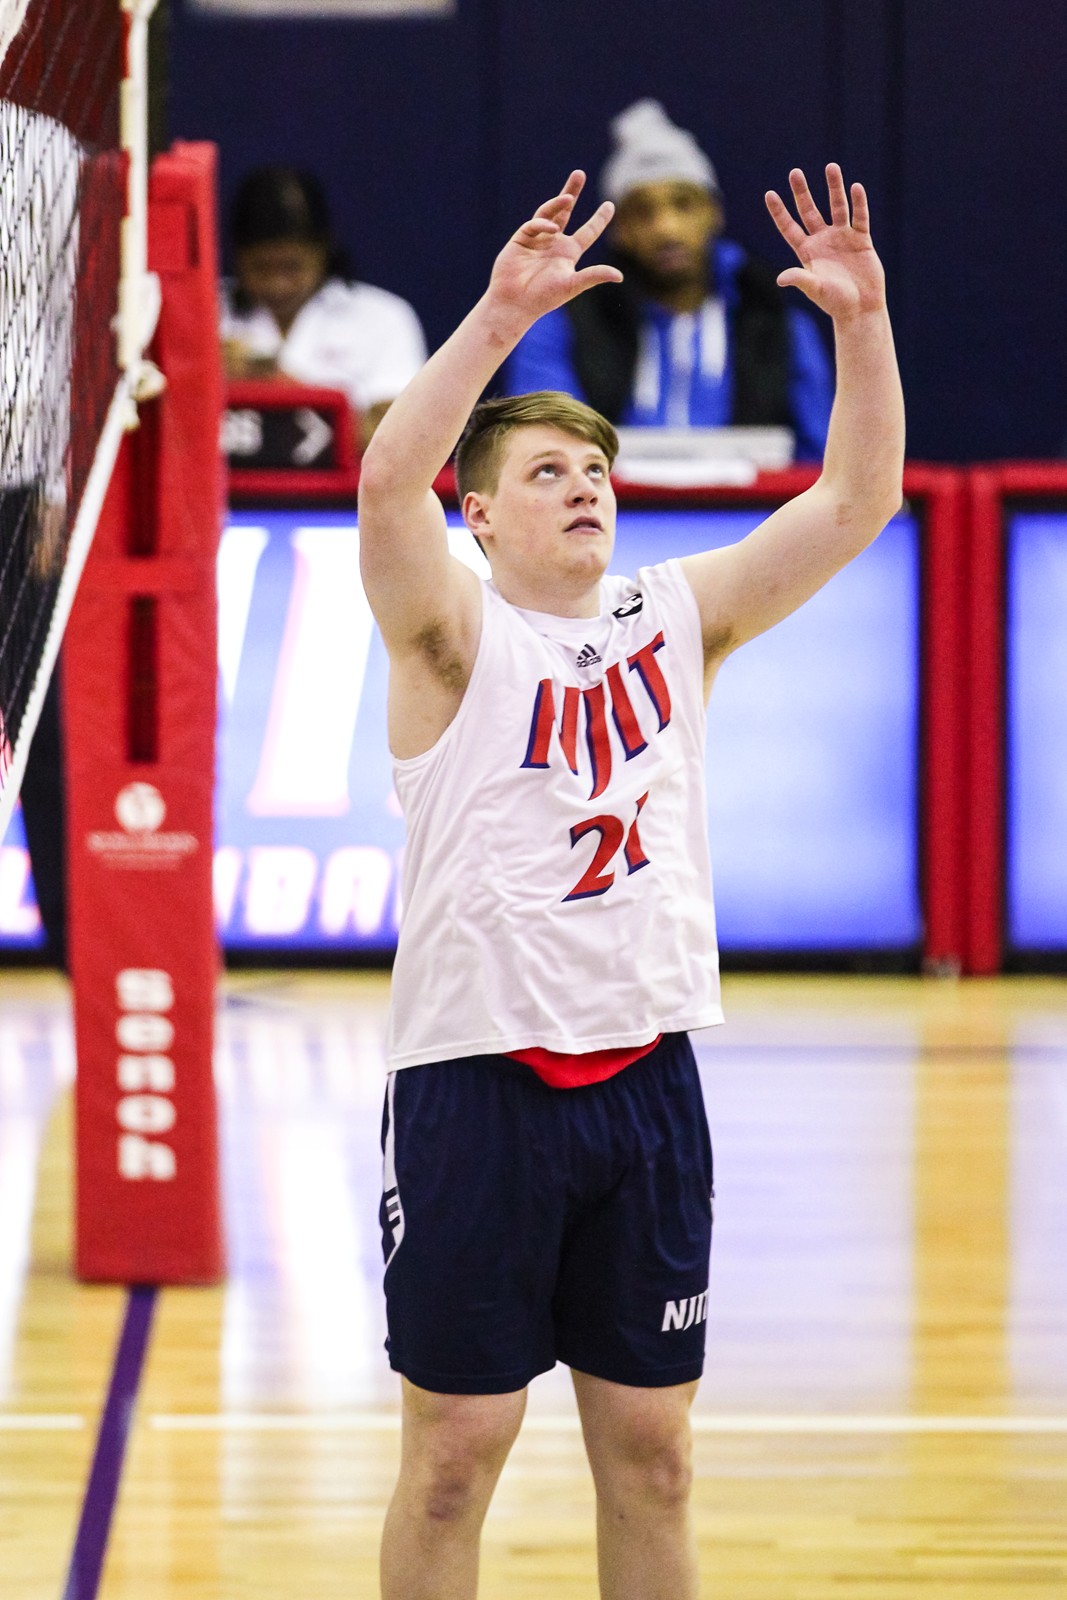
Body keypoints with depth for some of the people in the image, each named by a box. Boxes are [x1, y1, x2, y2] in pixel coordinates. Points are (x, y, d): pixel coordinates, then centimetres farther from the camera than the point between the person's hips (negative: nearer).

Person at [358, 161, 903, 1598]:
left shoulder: (677, 619, 9)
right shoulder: (456, 639, -4)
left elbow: (855, 503, 3)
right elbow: (388, 481, -24)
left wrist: (862, 322, -11)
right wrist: (504, 314, -33)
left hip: (645, 1080, 4)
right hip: (476, 1085, -4)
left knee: (650, 1453, 9)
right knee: (454, 1458, 1)